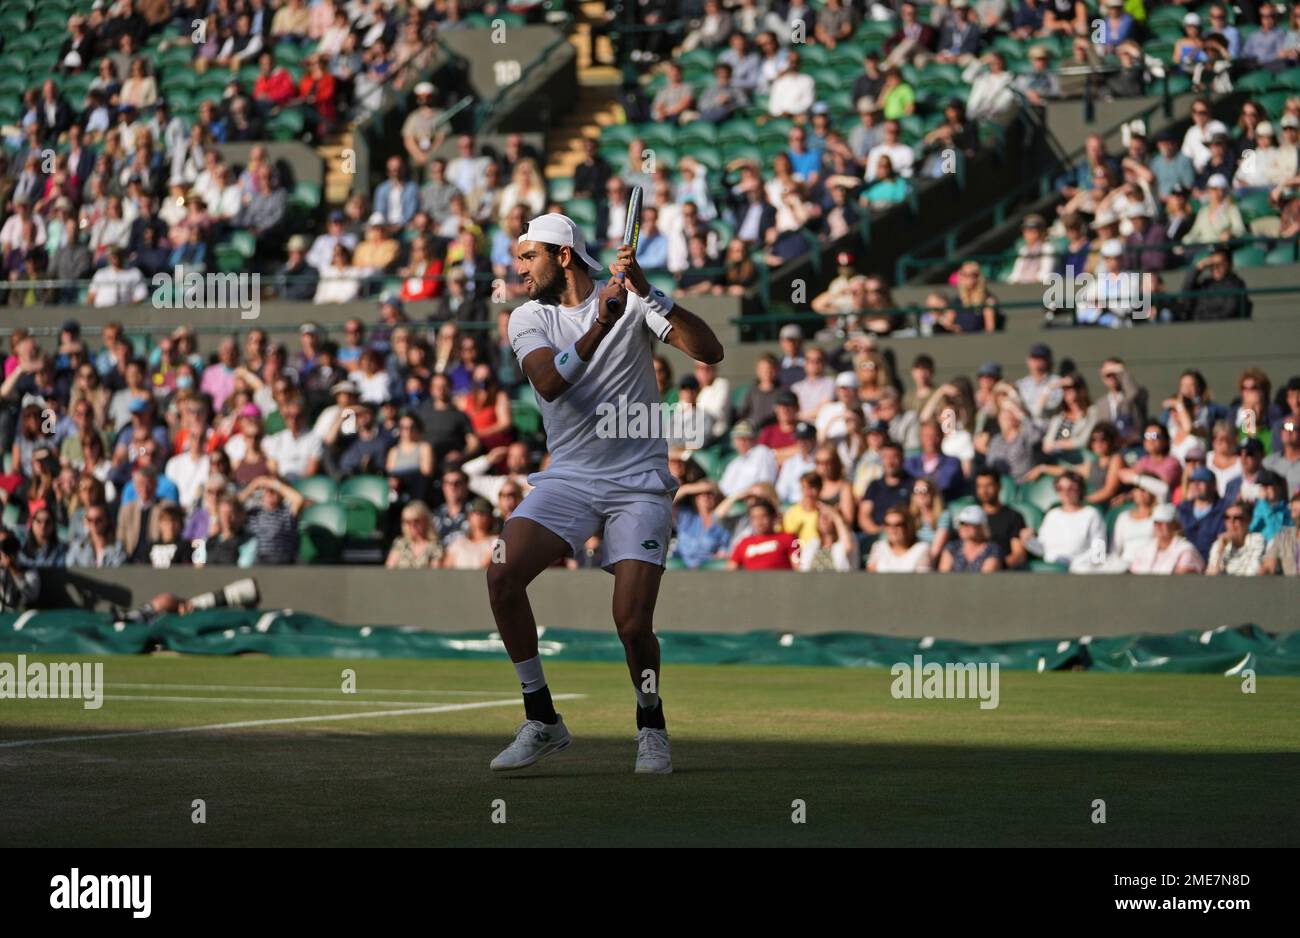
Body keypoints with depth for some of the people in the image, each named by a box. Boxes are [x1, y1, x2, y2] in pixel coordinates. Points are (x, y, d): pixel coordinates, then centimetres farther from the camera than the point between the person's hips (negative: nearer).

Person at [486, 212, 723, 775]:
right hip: (568, 478, 3)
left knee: (633, 624, -14)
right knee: (503, 577, -21)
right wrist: (599, 327, -31)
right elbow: (548, 382, -17)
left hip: (638, 483, -2)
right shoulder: (528, 318, 4)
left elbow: (709, 352, -15)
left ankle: (651, 728, 16)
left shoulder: (632, 299, -2)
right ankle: (542, 721, -7)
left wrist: (647, 292, -24)